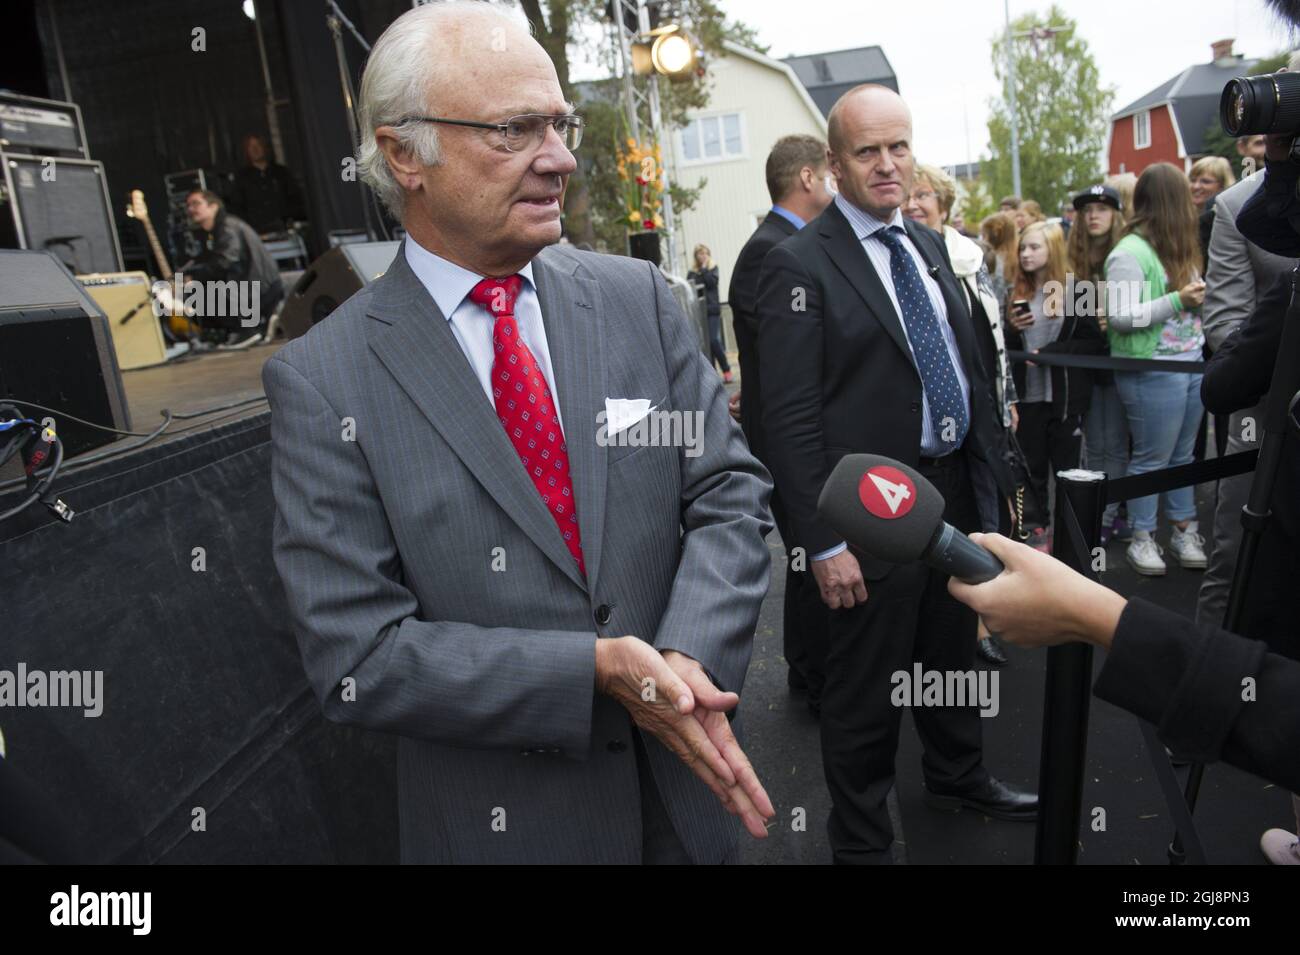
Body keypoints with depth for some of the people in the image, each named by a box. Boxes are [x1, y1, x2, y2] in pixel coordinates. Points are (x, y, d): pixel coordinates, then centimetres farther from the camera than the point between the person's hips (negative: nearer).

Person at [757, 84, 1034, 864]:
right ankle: (861, 839, 30)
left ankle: (958, 778, 50)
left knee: (954, 654, 25)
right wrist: (825, 541, -20)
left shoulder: (929, 244, 10)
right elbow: (791, 416, -18)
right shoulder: (800, 264, -14)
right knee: (866, 689, 8)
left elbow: (969, 364, 15)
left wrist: (991, 473, 11)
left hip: (956, 489, 8)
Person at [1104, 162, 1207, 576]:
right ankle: (1142, 540, 12)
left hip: (1191, 366, 8)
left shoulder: (1177, 248, 14)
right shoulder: (1131, 253, -12)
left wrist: (1199, 297, 8)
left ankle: (1184, 531, 23)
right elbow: (1120, 316, -20)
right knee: (1151, 458, 0)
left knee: (1182, 455, 14)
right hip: (1152, 372, -8)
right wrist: (1178, 300, -19)